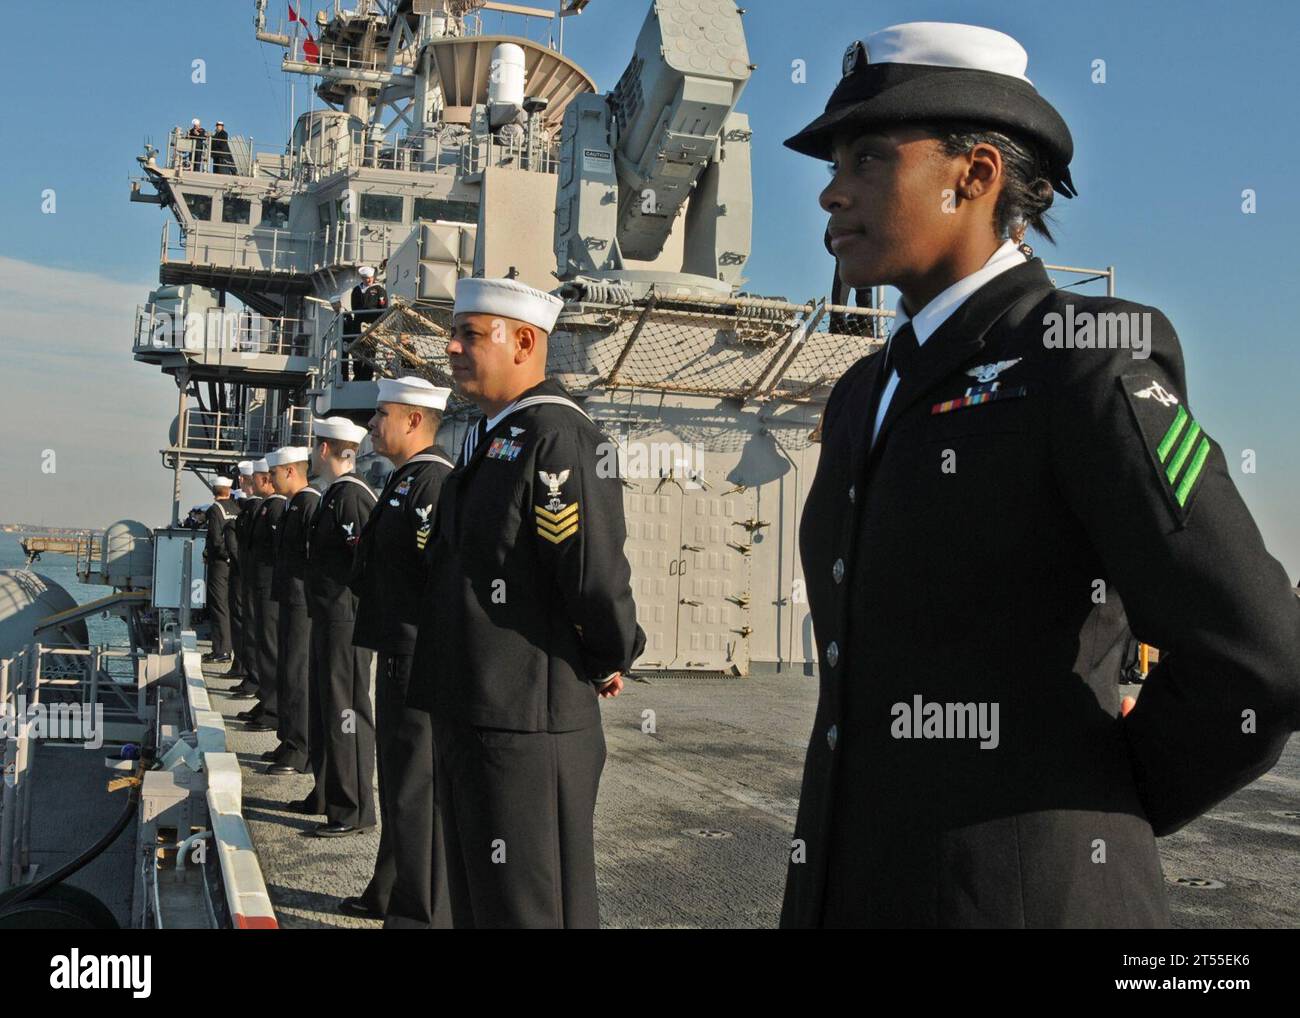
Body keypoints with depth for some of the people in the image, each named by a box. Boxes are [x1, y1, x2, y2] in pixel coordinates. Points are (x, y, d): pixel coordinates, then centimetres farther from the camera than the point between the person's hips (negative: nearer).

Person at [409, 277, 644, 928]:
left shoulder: (556, 435, -18)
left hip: (525, 726, -10)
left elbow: (596, 571, -24)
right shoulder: (487, 437, 13)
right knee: (474, 903, 21)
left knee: (529, 910, 4)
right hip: (464, 719, 10)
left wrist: (611, 662, -7)